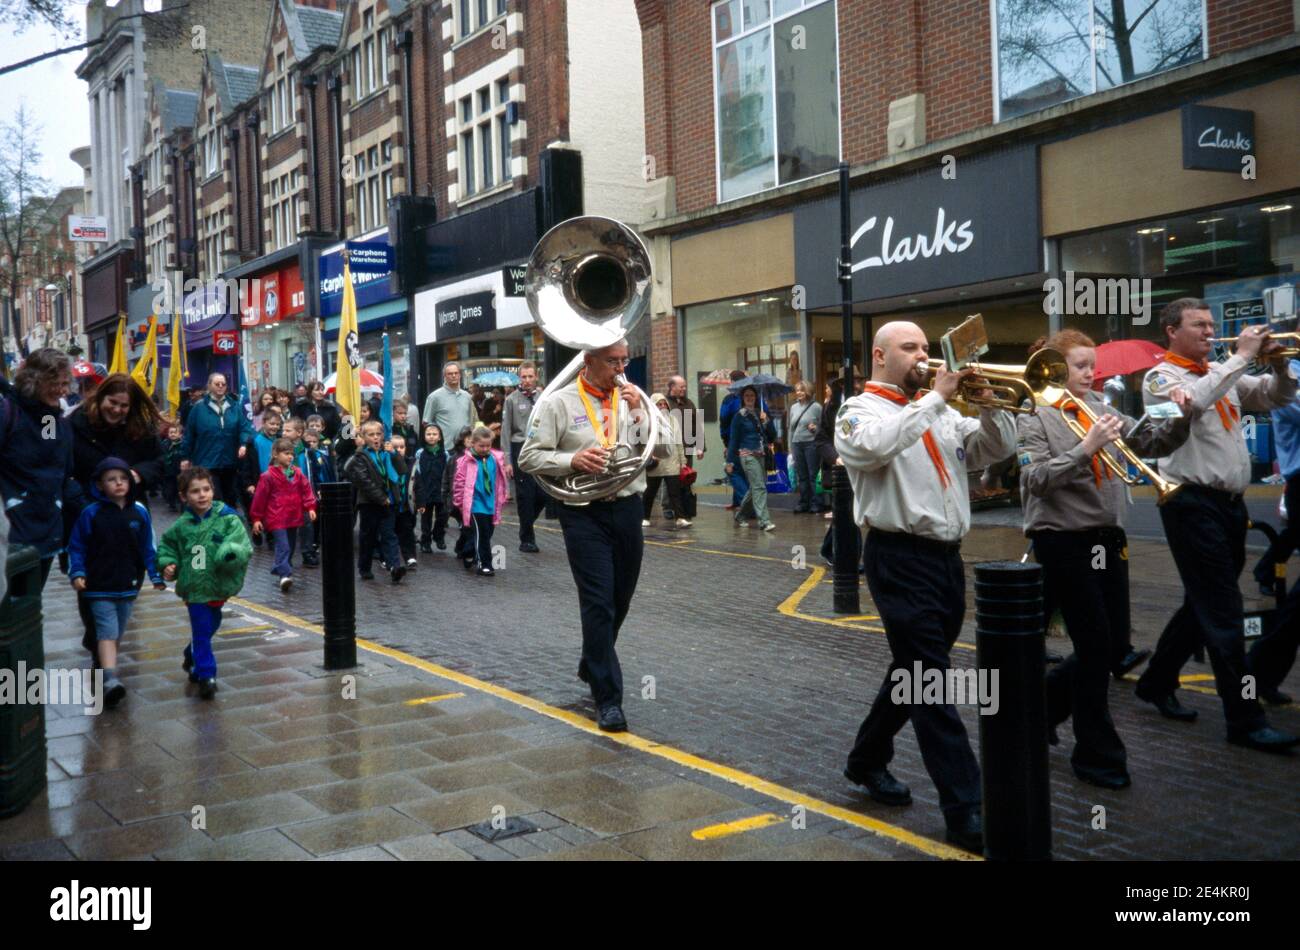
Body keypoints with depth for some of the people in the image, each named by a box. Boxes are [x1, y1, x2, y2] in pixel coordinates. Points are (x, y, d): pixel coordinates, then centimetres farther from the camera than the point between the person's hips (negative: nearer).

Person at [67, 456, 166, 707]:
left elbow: (148, 547, 6)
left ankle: (104, 663, 36)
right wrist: (77, 573, -11)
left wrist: (156, 575, 4)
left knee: (117, 632, 16)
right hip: (99, 586, -4)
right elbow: (76, 547, -1)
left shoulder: (139, 511, 0)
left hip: (129, 585, 4)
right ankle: (110, 680, -23)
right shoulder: (91, 513, -7)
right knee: (107, 632, -13)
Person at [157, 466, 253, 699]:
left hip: (219, 585, 1)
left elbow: (243, 545, -15)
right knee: (202, 631, -3)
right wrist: (167, 564, -2)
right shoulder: (182, 525, -1)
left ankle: (193, 658, 45)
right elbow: (167, 545, 15)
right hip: (194, 587, -1)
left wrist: (233, 554, -36)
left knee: (209, 627, 19)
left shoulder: (228, 519, -9)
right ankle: (206, 676, 5)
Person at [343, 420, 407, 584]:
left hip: (388, 502, 3)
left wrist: (393, 454, -7)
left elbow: (402, 471, 4)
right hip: (369, 503, -2)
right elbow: (364, 480, -11)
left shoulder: (387, 453, 11)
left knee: (389, 535, -4)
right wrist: (381, 498, -15)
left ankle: (395, 566, -17)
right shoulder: (361, 456, -1)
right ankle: (364, 569, 19)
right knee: (368, 536, 7)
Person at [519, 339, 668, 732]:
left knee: (620, 601, 16)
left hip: (627, 508, 5)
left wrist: (640, 414, -8)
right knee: (598, 603, -8)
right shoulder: (559, 403, -4)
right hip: (584, 513, -5)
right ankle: (607, 698, -3)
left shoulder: (633, 400, 8)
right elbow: (529, 457, -4)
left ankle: (592, 667, 40)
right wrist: (572, 460, -18)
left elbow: (662, 449, 6)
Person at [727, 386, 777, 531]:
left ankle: (740, 516, 28)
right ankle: (764, 521, -18)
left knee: (754, 488, 12)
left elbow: (772, 436, 10)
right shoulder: (739, 415, 0)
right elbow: (733, 439, 0)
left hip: (761, 455, 6)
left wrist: (766, 421, -7)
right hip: (748, 454, -6)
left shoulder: (760, 414, 14)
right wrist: (730, 461, -2)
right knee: (759, 487, -14)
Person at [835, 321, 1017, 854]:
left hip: (946, 557, 7)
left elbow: (997, 449, 11)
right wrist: (936, 399, -23)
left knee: (915, 674, 17)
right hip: (900, 559, -7)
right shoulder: (861, 410, -5)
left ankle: (867, 761, 36)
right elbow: (873, 448, -28)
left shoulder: (941, 413, 15)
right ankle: (965, 811, -4)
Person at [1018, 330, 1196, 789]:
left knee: (1116, 644, 11)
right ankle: (1097, 753, 12)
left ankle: (1044, 700, 33)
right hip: (1063, 540, -7)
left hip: (1107, 538, 7)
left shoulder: (1101, 409, 10)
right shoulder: (1034, 416, -7)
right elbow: (1035, 480, -18)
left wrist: (1182, 418, -6)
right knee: (1096, 646, -3)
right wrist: (1086, 448, -26)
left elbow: (1153, 445, 11)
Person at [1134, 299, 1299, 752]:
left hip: (1230, 503, 8)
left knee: (1204, 606, 16)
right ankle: (1245, 720, -3)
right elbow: (1192, 401, -26)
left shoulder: (1223, 375, 16)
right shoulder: (1162, 376, -5)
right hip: (1193, 504, -8)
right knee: (1223, 612, -7)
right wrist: (1242, 356, -18)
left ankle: (1157, 682, 31)